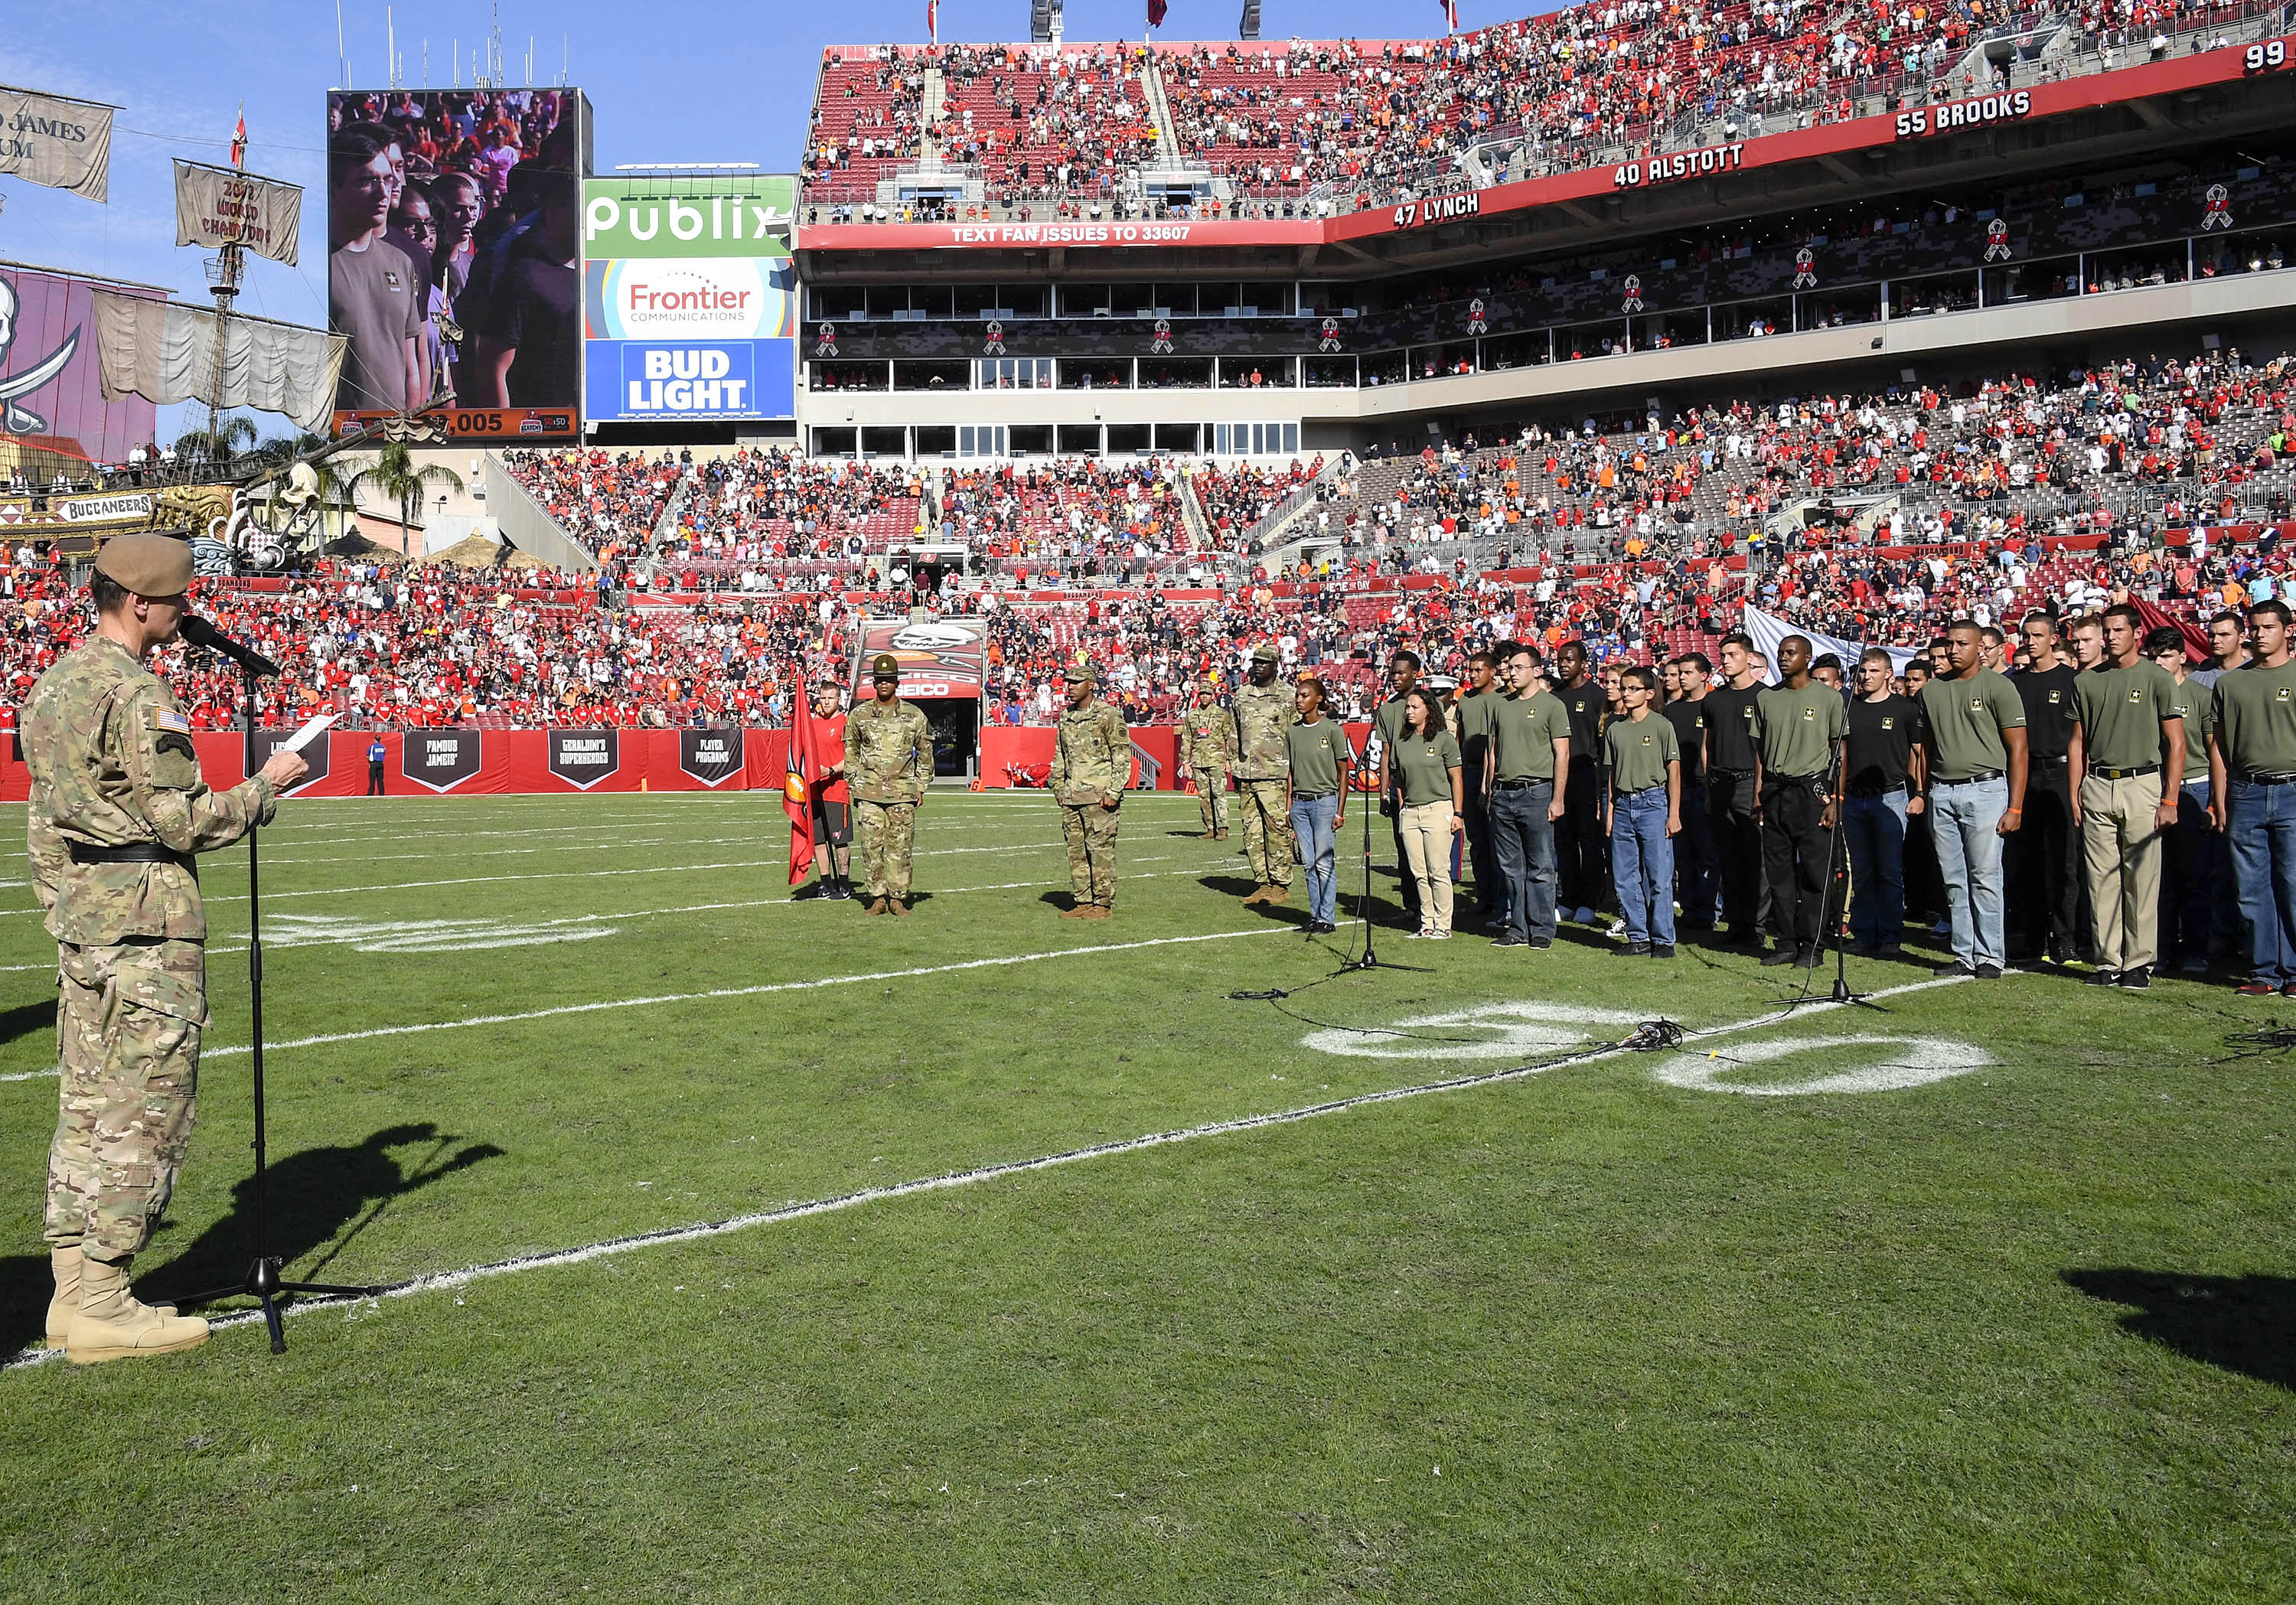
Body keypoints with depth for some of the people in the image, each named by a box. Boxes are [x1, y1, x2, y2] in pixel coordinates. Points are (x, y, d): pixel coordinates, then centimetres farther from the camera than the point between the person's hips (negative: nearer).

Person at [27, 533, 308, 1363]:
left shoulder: (53, 684, 14)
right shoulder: (138, 693, -15)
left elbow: (45, 823, 18)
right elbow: (181, 823, -16)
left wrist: (61, 904, 24)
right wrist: (265, 787, -3)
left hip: (78, 915, 10)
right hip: (146, 922, -10)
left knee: (87, 1108, 13)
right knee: (142, 1113, -3)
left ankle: (74, 1293, 19)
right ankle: (100, 1306, 2)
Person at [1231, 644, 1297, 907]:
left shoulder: (1287, 698, 1)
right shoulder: (1241, 695, 15)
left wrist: (1293, 775, -5)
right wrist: (1236, 768, 16)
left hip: (1274, 775, -5)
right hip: (1246, 776, 5)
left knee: (1278, 830, -6)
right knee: (1252, 832, 5)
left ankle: (1281, 885, 2)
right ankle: (1262, 883, 12)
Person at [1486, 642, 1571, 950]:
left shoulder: (1552, 705, -2)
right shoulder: (1501, 705, 15)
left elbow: (1562, 755, -5)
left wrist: (1557, 799, -11)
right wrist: (1488, 790, 13)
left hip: (1536, 792, -6)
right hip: (1503, 794, 6)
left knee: (1540, 868, -1)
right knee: (1510, 867, 8)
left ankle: (1542, 930, 5)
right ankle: (1518, 929, 15)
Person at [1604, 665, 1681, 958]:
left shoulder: (1662, 726, -1)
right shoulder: (1615, 728, 12)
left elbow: (1674, 771, -2)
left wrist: (1674, 813, -7)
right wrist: (1609, 812, 10)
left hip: (1653, 803, -5)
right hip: (1623, 805, 5)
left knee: (1659, 877, -5)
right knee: (1625, 878, 5)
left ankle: (1663, 940, 1)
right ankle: (1638, 937, 14)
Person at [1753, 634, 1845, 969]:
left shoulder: (1829, 697, 1)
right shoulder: (1766, 698, 11)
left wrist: (1836, 799, -6)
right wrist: (1758, 795, 7)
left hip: (1812, 790, -4)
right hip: (1775, 792, 4)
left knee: (1814, 872, -2)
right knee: (1778, 871, 5)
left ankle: (1810, 945, 3)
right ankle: (1786, 942, 11)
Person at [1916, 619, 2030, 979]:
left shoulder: (1998, 687, -2)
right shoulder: (1931, 690, 13)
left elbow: (2018, 750, -5)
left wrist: (2015, 807, -10)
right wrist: (1924, 797, 12)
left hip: (1985, 788, -5)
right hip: (1942, 792, 5)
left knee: (1984, 878, -5)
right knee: (1954, 881, 6)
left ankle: (1989, 956, 2)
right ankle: (1964, 955, 12)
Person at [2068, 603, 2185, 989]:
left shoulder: (2158, 679, 1)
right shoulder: (2087, 682, 12)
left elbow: (2176, 744, -1)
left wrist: (2169, 800, -8)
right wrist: (2074, 795, 7)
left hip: (2142, 784, -3)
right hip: (2097, 787, 4)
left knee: (2142, 880, -2)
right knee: (2101, 880, 4)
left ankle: (2140, 962, 3)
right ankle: (2108, 961, 10)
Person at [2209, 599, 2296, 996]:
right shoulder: (2229, 682, 14)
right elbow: (2218, 745, 15)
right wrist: (2220, 803, 9)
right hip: (2245, 795, 3)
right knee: (2252, 890, 4)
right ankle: (2264, 971, 10)